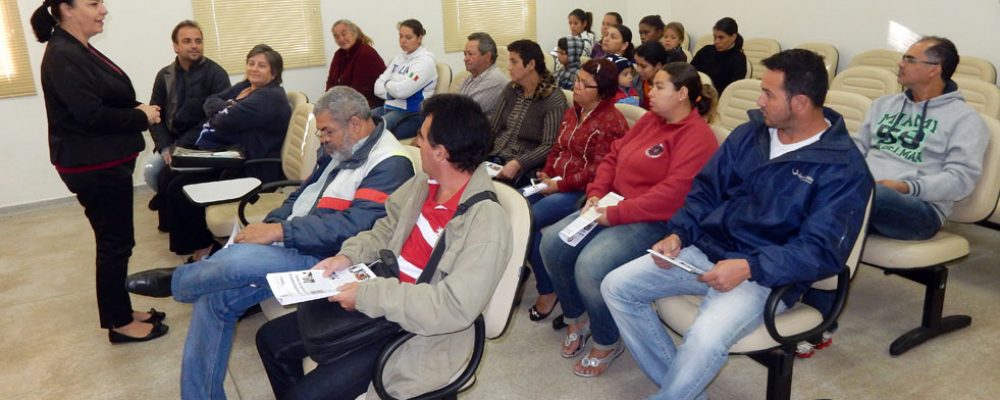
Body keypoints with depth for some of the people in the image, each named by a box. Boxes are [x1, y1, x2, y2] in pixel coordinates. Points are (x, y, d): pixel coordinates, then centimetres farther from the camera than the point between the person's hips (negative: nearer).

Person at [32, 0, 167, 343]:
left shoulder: (79, 50, 12)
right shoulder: (63, 56, -19)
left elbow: (108, 102, 16)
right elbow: (91, 115, -25)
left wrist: (138, 109, -2)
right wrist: (141, 117, -13)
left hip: (105, 162, 10)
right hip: (93, 167, -10)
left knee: (115, 240, 17)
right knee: (114, 242, 1)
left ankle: (121, 311, 30)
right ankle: (119, 323, 15)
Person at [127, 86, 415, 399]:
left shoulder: (389, 164, -15)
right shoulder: (340, 150, 13)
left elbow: (353, 225, -25)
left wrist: (279, 231, -23)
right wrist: (267, 225, 3)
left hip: (325, 262, -9)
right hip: (291, 246, 9)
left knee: (238, 259, -28)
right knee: (214, 296, -3)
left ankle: (174, 282, 6)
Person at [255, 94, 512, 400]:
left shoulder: (486, 224, -26)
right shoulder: (425, 182, -2)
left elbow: (455, 309, -30)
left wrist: (369, 296, -25)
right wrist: (349, 255, -2)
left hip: (419, 333, -8)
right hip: (380, 296, 8)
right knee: (271, 339, 13)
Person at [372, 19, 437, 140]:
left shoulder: (425, 60, -8)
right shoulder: (399, 58, 15)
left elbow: (402, 90, -19)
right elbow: (378, 88, 10)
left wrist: (387, 84, 0)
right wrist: (393, 88, -9)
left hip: (411, 113, -7)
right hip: (389, 107, 8)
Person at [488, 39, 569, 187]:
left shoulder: (554, 100, -11)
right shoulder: (511, 89, 10)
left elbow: (549, 146, -16)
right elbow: (493, 128, 11)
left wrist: (517, 164, -26)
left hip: (525, 166, -6)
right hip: (495, 156, 6)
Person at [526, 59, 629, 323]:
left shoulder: (611, 122, -14)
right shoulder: (572, 112, 14)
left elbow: (599, 170, -20)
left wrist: (560, 185, -18)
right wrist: (547, 175, 0)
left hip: (582, 192, -8)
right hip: (557, 184, 9)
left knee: (528, 220, -23)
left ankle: (547, 289, -6)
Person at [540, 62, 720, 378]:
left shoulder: (697, 137, -15)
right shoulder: (649, 120, 13)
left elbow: (672, 194, -25)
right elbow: (614, 157, 15)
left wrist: (615, 214, -24)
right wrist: (596, 194, -2)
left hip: (656, 222, -9)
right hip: (615, 207, 9)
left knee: (591, 265, -29)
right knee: (552, 243, -6)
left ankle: (607, 343, -1)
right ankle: (576, 318, 14)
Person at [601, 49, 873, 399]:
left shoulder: (844, 168, -11)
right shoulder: (749, 134, 7)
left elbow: (823, 250, -17)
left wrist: (748, 267, -28)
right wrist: (678, 233, -4)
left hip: (766, 276, -6)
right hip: (705, 250, 7)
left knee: (706, 339, -34)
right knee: (616, 287, -5)